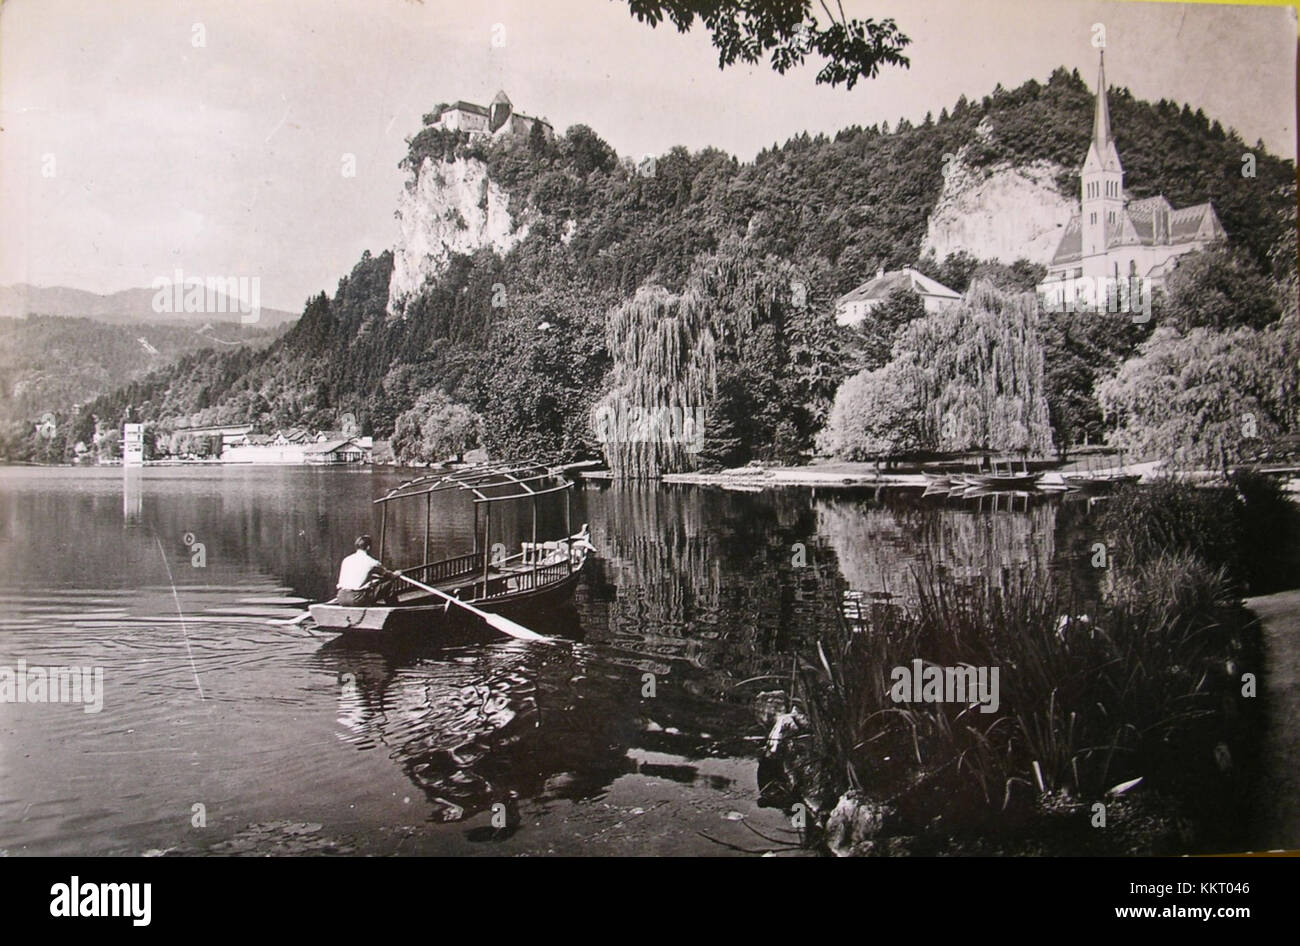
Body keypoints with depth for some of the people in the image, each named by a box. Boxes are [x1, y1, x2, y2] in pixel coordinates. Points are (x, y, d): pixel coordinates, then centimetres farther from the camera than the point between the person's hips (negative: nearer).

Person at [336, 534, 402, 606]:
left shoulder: (346, 560, 15)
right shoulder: (371, 562, -2)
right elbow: (388, 575, 13)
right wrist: (396, 574, 39)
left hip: (341, 598, 7)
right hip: (357, 598, -7)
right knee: (390, 584, 4)